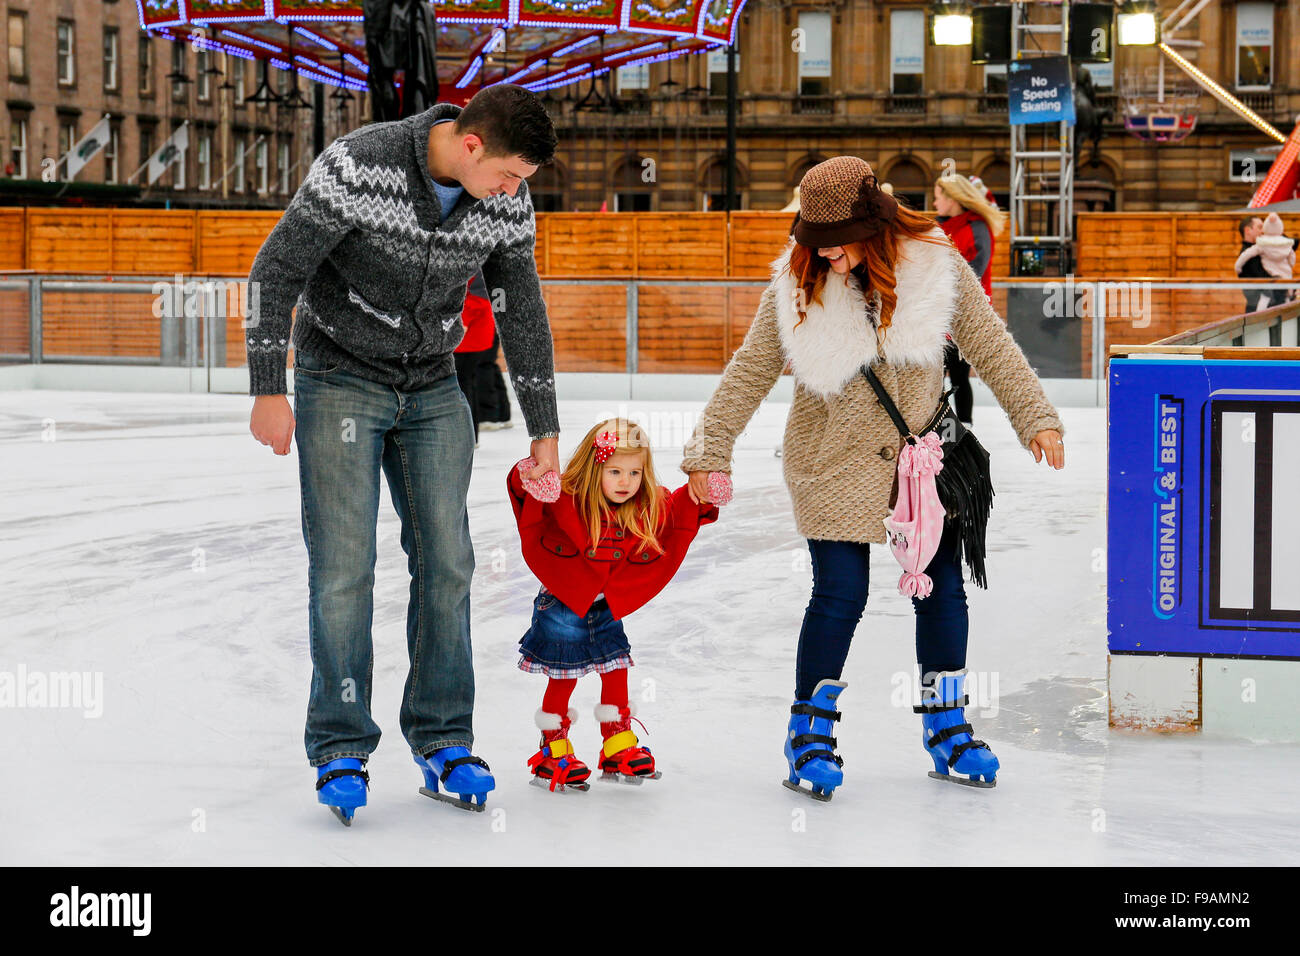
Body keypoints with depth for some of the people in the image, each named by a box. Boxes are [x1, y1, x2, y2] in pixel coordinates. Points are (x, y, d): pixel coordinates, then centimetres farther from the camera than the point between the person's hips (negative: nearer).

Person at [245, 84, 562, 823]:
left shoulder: (508, 201, -9)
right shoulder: (360, 166, -24)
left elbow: (524, 313, 4)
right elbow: (277, 269, -17)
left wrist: (546, 428, 8)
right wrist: (268, 391, -18)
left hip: (433, 388, 4)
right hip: (338, 378, -4)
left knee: (446, 559, -1)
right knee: (345, 562, -9)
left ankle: (442, 742, 9)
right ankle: (342, 749, 0)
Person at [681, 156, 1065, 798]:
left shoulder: (934, 265, -10)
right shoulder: (796, 283, -10)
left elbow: (990, 345, -1)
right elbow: (750, 370, -2)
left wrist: (1035, 417, -3)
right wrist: (709, 450, -1)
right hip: (834, 463, -2)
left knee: (942, 589, 6)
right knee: (840, 595, -6)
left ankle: (945, 727, 22)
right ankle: (809, 732, 10)